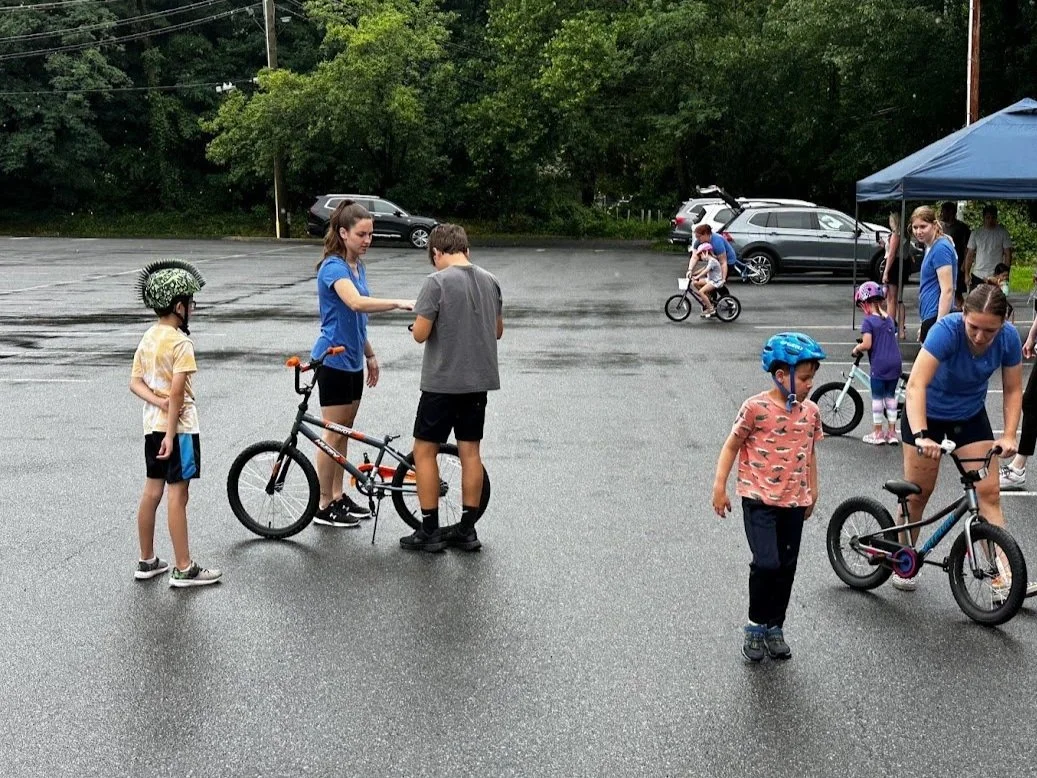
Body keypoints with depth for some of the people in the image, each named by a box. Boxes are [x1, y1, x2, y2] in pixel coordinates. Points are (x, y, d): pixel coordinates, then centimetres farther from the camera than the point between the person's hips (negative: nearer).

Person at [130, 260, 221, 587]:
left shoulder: (148, 337, 9)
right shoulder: (181, 342, -16)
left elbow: (135, 382, 6)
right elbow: (177, 391, -21)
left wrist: (158, 401, -9)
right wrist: (171, 435, -20)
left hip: (152, 424, 8)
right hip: (177, 425, -8)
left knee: (152, 491, 14)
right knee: (177, 493, -5)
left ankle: (147, 561, 23)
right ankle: (184, 569, 0)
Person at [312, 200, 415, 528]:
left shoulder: (358, 266, 10)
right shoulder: (334, 267, -18)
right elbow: (356, 303, -37)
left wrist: (370, 355, 21)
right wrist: (399, 303, -42)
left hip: (352, 361, 9)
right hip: (333, 361, -9)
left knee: (344, 431, 14)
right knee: (334, 433, -2)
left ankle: (338, 496, 24)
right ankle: (324, 506, 7)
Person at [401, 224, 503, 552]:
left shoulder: (437, 281, -14)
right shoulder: (490, 281, 6)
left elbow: (420, 334, -15)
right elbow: (497, 330, 14)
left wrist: (421, 319, 6)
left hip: (442, 381, -6)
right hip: (479, 380, 6)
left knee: (424, 451, 5)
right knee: (470, 451, 11)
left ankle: (429, 531, 6)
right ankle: (467, 529, 16)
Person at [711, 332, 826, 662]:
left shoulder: (810, 411, 3)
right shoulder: (756, 408, -12)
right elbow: (732, 446, -5)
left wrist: (812, 492, 19)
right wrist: (719, 487, -8)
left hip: (794, 502, 5)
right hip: (760, 499, -5)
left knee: (786, 567, 10)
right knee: (767, 563, -16)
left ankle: (774, 627, 27)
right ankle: (756, 625, 4)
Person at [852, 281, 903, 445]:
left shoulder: (868, 321, -9)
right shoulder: (889, 319, 11)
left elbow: (867, 344, -18)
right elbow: (891, 339, 16)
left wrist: (856, 349, 2)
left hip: (879, 365, -6)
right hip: (896, 363, 6)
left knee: (877, 397, 5)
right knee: (890, 395, 15)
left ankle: (878, 433, 12)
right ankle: (892, 432, 19)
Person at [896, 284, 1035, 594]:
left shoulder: (1009, 338, -20)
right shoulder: (946, 330, -33)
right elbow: (916, 385, -42)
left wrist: (1009, 436, -18)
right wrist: (920, 436, -52)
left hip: (970, 417, 3)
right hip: (927, 414, -3)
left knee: (988, 493, -5)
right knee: (917, 494, 4)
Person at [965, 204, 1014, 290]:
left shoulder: (1003, 233, 0)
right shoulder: (976, 233, 7)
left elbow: (1008, 254, 0)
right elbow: (970, 255, 8)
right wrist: (967, 274, 1)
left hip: (996, 277, -2)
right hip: (977, 276, 2)